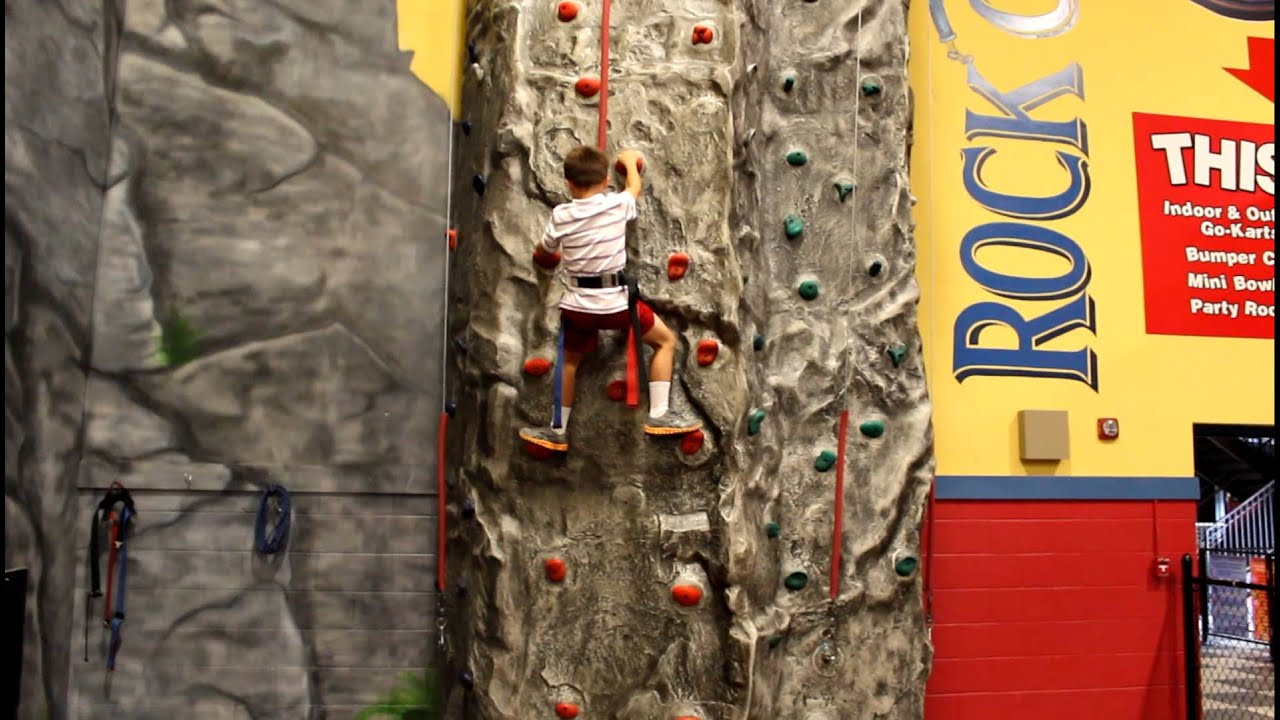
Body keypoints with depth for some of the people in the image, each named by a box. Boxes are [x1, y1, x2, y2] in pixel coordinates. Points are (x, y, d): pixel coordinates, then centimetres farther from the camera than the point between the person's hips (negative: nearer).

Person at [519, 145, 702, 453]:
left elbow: (542, 252, 14)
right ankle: (660, 414, 10)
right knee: (666, 340, 16)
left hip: (577, 304, 2)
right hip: (615, 302, -2)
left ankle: (558, 430, 31)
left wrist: (543, 253, 39)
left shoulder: (561, 215, -2)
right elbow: (635, 186, 18)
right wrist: (629, 161, 39)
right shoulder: (617, 204, -5)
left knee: (569, 360, 24)